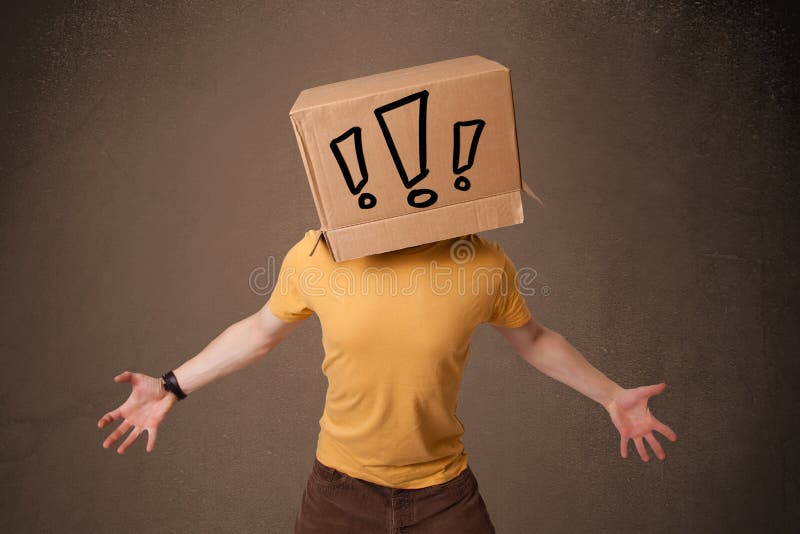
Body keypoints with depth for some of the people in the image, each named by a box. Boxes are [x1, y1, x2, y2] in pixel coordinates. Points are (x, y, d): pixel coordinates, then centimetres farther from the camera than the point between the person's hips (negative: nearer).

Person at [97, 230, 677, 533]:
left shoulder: (483, 261, -18)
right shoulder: (316, 255, -17)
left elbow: (532, 338, 2)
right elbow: (260, 331, 1)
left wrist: (612, 395, 5)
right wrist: (172, 387, 1)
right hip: (341, 487, 1)